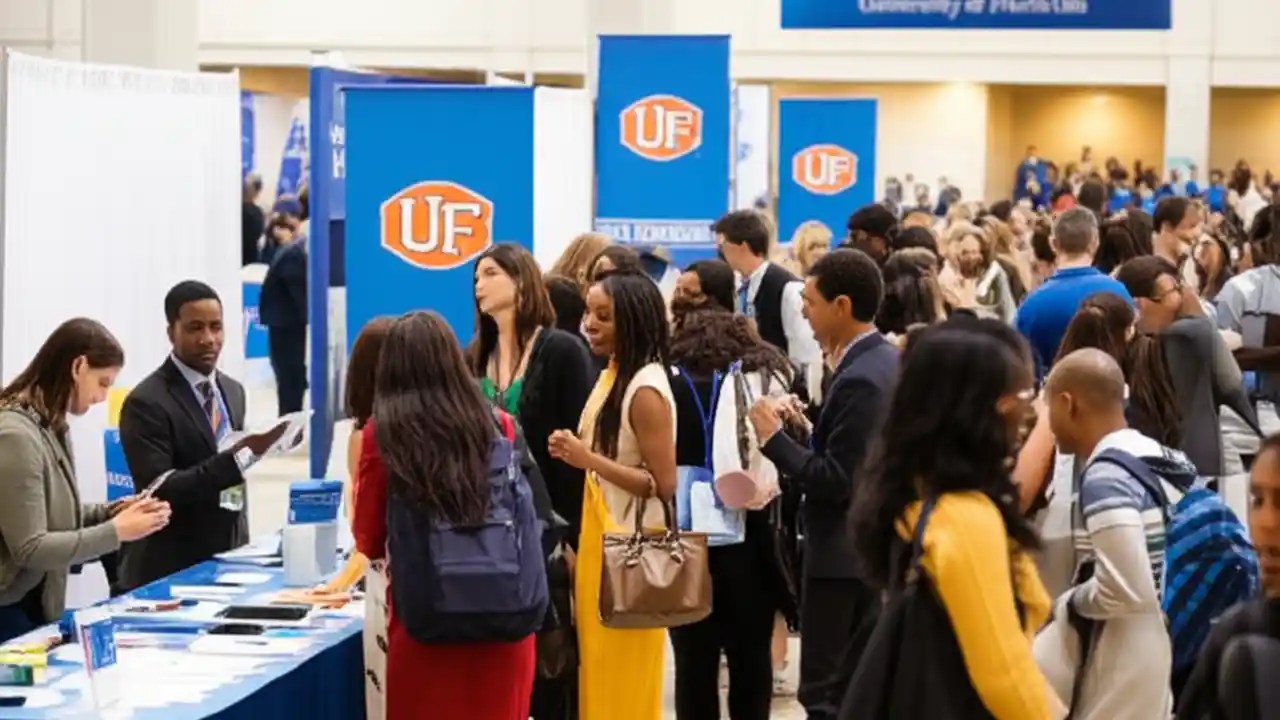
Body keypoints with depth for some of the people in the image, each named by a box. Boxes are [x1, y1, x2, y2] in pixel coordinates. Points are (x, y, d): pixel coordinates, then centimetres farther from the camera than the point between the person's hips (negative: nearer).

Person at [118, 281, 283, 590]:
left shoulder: (233, 391, 10)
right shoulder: (147, 402, -12)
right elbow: (159, 491, -21)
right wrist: (243, 454, -27)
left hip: (228, 561, 6)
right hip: (169, 573, -6)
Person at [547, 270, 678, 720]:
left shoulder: (645, 389, -17)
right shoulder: (612, 376, 10)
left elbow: (664, 485, -21)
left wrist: (589, 460, -23)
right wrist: (576, 455, 2)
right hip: (600, 541, 9)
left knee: (624, 682, 0)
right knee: (601, 675, 14)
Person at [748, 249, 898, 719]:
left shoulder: (859, 380, -22)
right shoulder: (885, 361, 8)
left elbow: (835, 480, -23)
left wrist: (774, 436, -17)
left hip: (842, 554, -10)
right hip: (875, 545, 10)